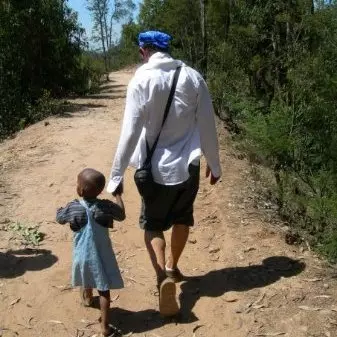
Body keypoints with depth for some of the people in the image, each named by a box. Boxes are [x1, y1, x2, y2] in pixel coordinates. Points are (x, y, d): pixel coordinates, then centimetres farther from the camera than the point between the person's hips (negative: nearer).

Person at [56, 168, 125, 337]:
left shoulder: (73, 208, -19)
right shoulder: (106, 206, -17)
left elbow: (59, 218, 1)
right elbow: (121, 216, 2)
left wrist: (61, 209, 22)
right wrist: (118, 195, 12)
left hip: (82, 254, 1)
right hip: (101, 255, -1)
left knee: (86, 280, 30)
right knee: (104, 290, 7)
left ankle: (87, 298, 59)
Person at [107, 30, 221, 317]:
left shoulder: (142, 80, -12)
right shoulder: (193, 77, -3)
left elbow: (130, 133, -14)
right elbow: (208, 127, 1)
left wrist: (116, 176, -8)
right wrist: (215, 165, 13)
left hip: (158, 168, -3)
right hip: (188, 165, 4)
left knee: (152, 224, 11)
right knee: (182, 218, 23)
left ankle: (164, 275, -11)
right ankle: (172, 267, 41)